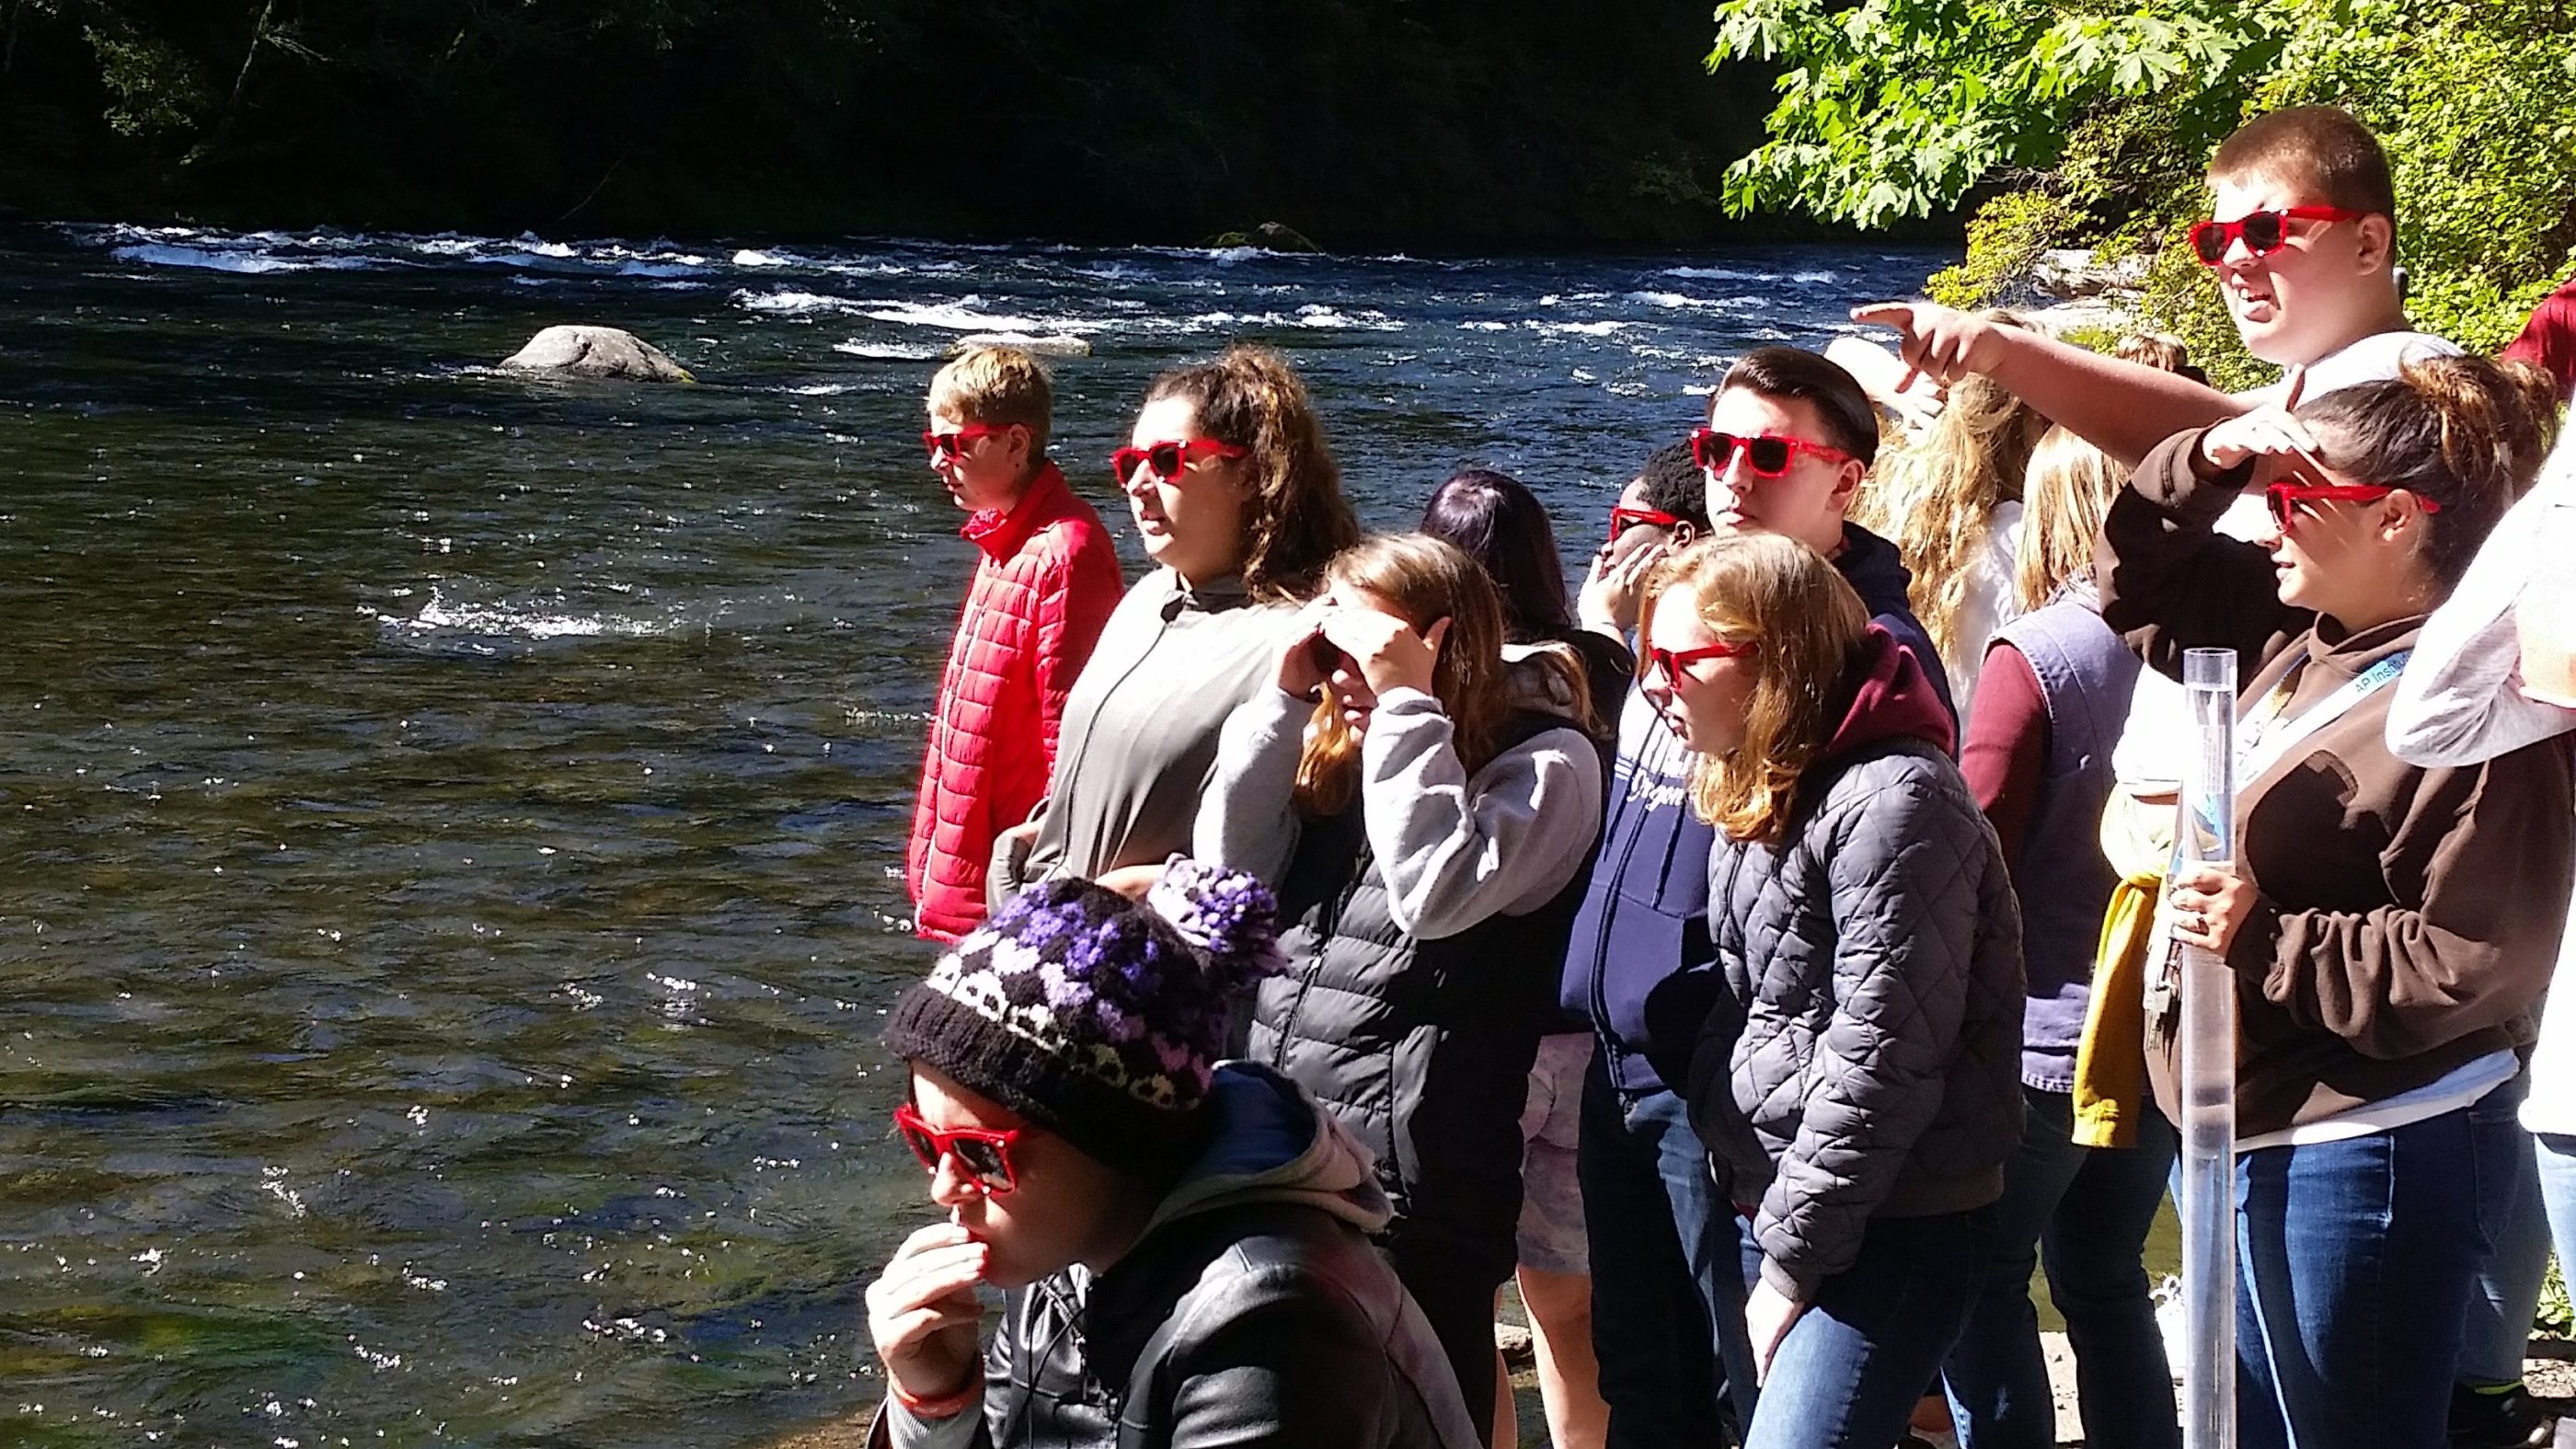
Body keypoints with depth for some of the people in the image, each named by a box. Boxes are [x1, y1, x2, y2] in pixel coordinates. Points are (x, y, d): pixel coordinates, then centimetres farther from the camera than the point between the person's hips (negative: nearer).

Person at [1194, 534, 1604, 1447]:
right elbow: (1229, 865, 5)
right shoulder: (1335, 752, 15)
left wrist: (1408, 708, -16)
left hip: (1411, 1177, -7)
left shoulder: (1546, 762, -7)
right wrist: (1285, 701, 0)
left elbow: (1437, 892, -22)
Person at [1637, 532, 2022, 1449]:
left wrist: (1790, 1261, -16)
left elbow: (1881, 1066, -20)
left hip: (1893, 1228, -9)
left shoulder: (1890, 803, -18)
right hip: (1786, 1205, 9)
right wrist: (1768, 1228, 9)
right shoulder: (1755, 794, 12)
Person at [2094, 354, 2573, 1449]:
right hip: (2253, 1141, 10)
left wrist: (2269, 941, -24)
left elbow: (2478, 961, -24)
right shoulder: (2298, 641, 7)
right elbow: (2137, 581, 18)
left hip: (2365, 1161, -10)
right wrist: (2206, 463, 1)